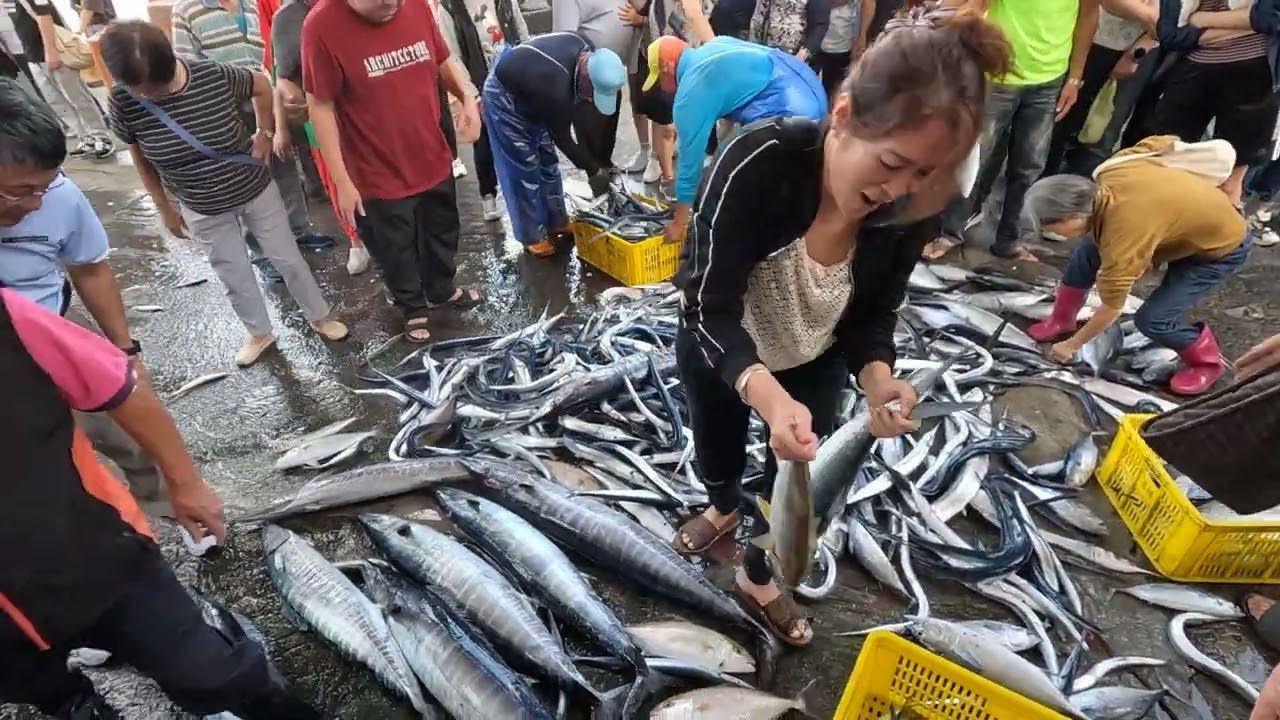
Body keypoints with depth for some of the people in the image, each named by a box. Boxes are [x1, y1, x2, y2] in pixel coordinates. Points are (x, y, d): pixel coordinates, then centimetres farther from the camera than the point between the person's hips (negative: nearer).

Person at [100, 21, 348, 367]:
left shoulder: (216, 77, -23)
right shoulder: (124, 102, -18)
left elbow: (261, 85, -1)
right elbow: (139, 156, -1)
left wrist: (264, 134, -4)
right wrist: (165, 208, 4)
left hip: (256, 190, -1)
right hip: (203, 210, 1)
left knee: (288, 259, 13)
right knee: (234, 275, 14)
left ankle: (319, 317, 34)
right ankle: (259, 333, 37)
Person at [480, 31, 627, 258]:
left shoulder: (585, 48, -18)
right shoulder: (556, 89, -40)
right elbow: (562, 139, -24)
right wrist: (594, 169, -14)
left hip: (528, 93, 8)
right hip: (504, 98, -8)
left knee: (548, 161, 11)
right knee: (525, 170, -5)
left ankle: (557, 222, 24)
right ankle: (532, 237, 6)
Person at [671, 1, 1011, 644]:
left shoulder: (913, 209, -24)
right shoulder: (759, 163, -38)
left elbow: (874, 315, -12)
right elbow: (711, 312, -36)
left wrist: (876, 377, -33)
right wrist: (767, 396, -53)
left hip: (816, 363, 2)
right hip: (719, 355, -1)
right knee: (718, 461, 23)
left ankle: (757, 581, 46)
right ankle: (725, 509, 63)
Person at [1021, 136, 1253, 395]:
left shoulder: (1123, 234, -40)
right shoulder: (1109, 172, -20)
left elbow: (1111, 308, -28)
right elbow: (1161, 142, 1)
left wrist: (1072, 345, -14)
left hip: (1223, 247, -8)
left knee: (1152, 319, -16)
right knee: (1086, 252, 1)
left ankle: (1207, 362, 14)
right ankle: (1061, 322, 20)